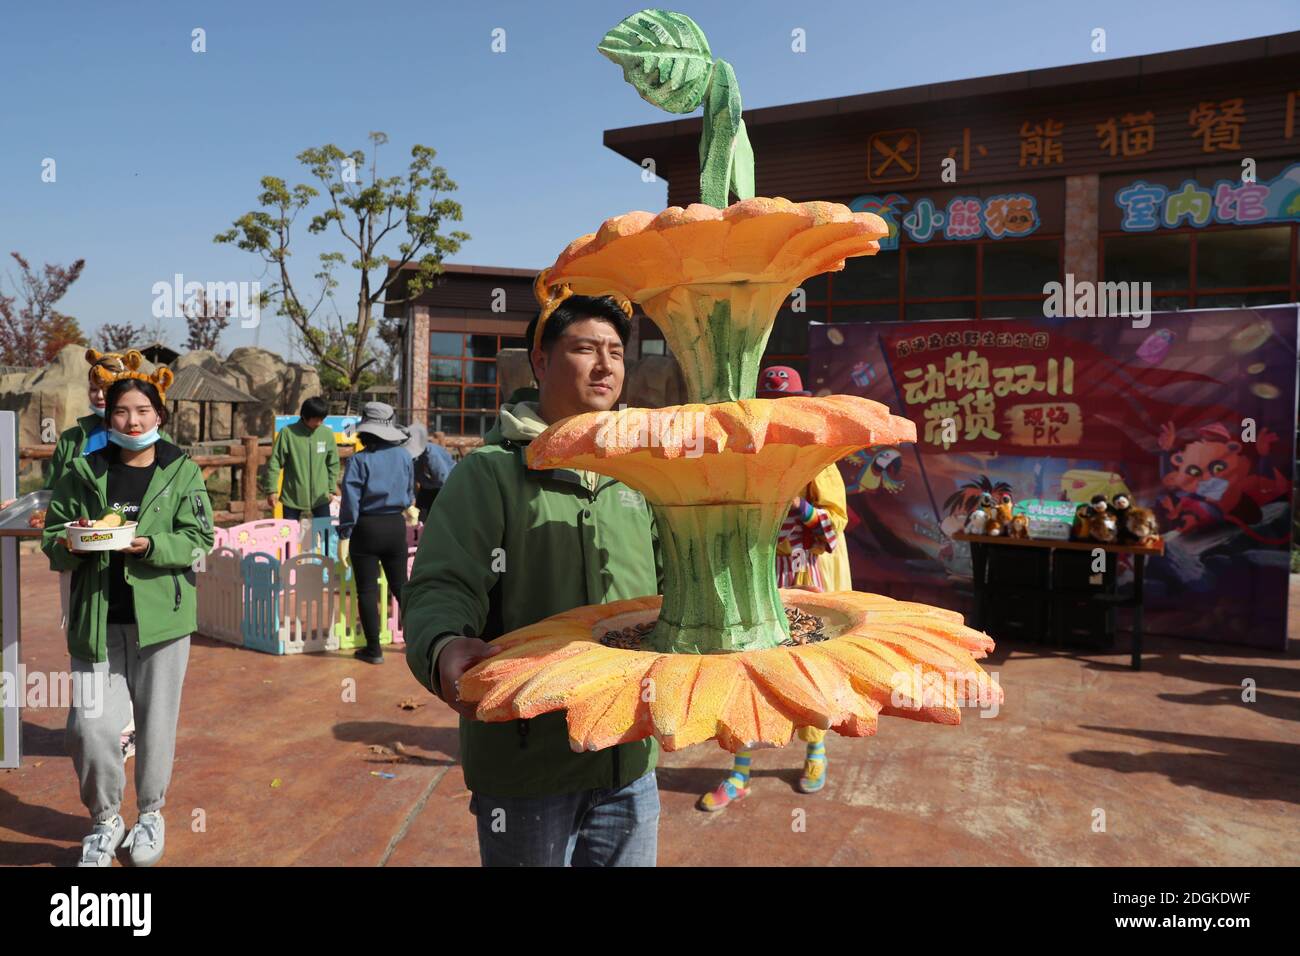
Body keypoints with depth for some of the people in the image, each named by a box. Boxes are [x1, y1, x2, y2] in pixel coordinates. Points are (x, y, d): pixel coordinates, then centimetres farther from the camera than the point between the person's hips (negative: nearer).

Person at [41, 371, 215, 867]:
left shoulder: (182, 472, 0)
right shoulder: (84, 471, 5)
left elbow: (199, 539, -4)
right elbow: (52, 532, 9)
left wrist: (151, 545, -20)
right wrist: (69, 544, -13)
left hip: (160, 617, -1)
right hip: (98, 618, 1)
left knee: (156, 722, 8)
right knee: (89, 724, -2)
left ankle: (150, 815, 31)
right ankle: (105, 820, 23)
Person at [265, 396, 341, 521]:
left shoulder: (327, 434, -1)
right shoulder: (288, 433, -9)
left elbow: (333, 464, 8)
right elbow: (275, 463, -5)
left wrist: (331, 489, 7)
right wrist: (272, 490, -8)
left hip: (320, 496, 2)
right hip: (292, 496, -2)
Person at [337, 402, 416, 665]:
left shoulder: (359, 460, -11)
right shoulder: (403, 456, 3)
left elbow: (350, 501, -14)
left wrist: (344, 537, -9)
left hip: (366, 528, -4)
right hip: (396, 527, 4)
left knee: (367, 590, 4)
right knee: (400, 585, 16)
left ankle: (374, 649, 7)